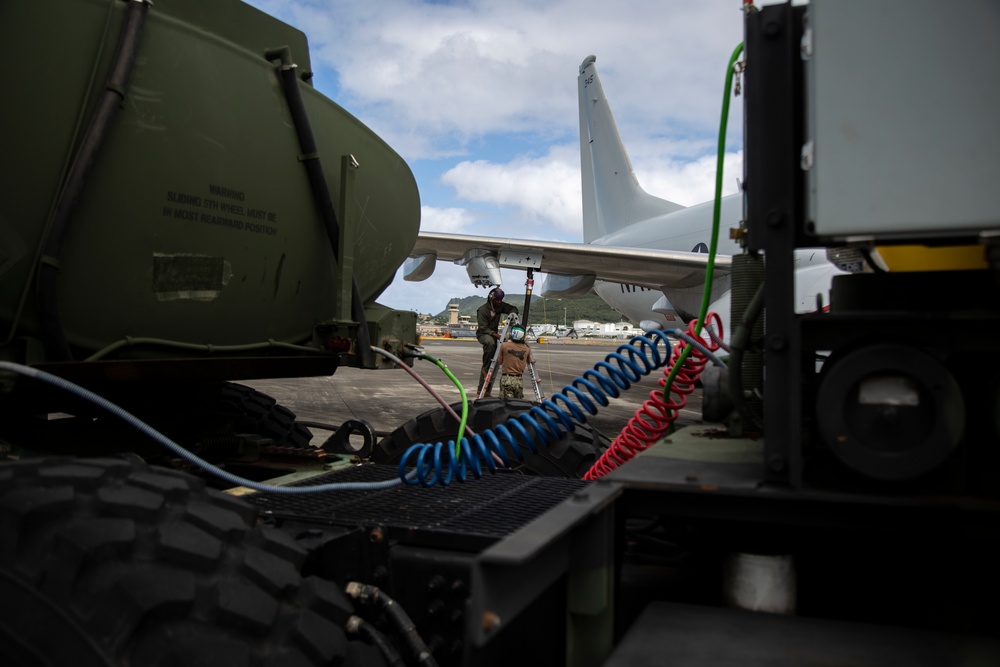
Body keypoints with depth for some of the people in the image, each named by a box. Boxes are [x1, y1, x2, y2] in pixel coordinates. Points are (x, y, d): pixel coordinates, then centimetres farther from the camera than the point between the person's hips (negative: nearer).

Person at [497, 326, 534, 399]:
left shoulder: (504, 345, -5)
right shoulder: (526, 348, 3)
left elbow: (499, 362, 6)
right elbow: (530, 361, 20)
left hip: (506, 379, -2)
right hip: (519, 380, 2)